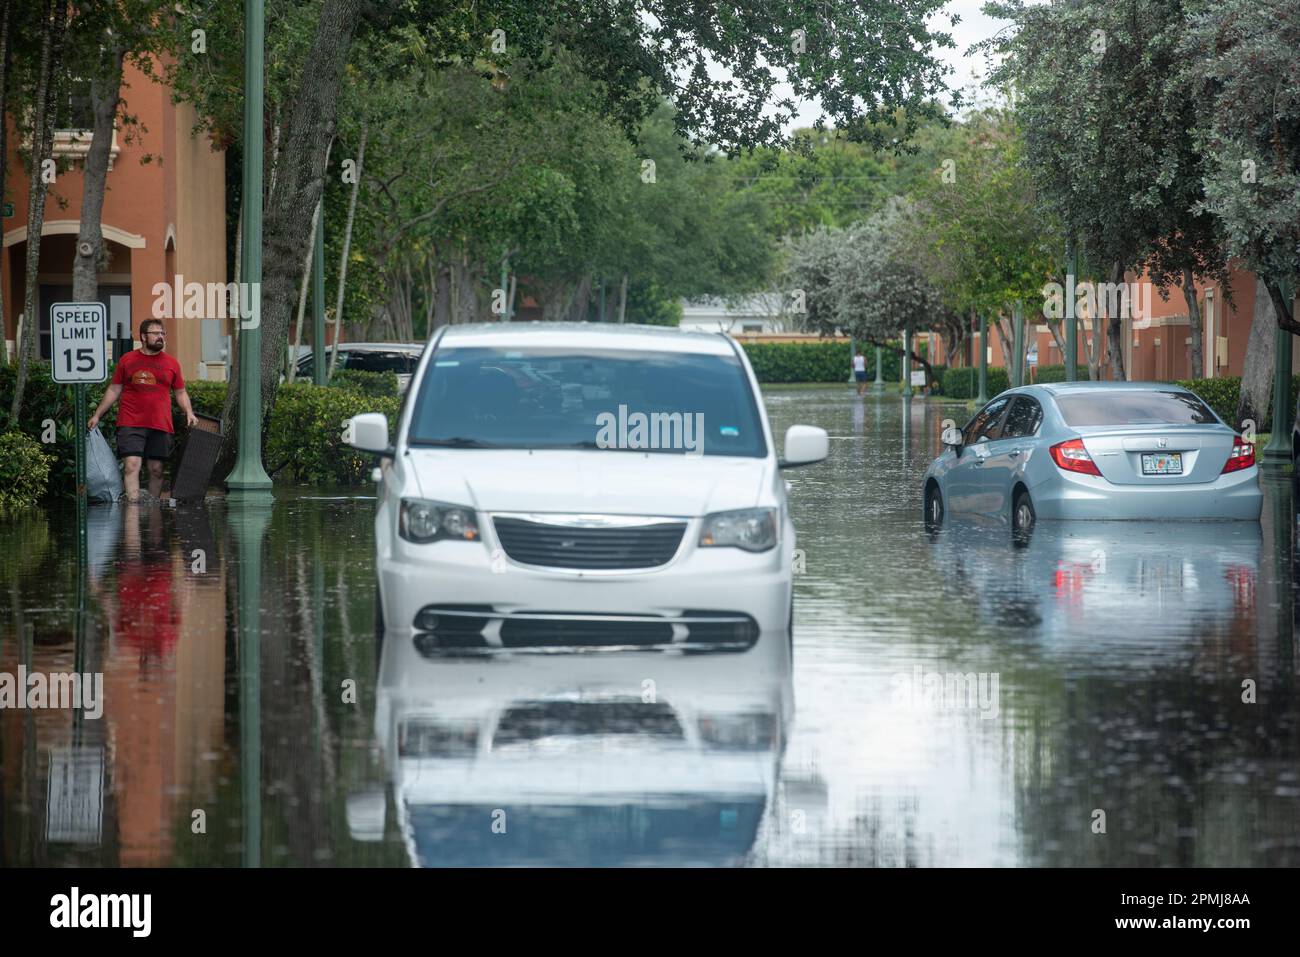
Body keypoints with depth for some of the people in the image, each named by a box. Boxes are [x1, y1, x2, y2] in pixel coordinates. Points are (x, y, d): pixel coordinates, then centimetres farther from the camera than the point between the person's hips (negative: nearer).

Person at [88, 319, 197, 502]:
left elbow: (181, 392, 17)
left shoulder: (171, 364, 12)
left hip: (160, 425, 2)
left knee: (156, 470, 4)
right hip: (130, 424, -2)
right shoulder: (127, 360, 9)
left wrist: (189, 413, -1)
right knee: (131, 466, -14)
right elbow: (114, 390, 14)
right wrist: (97, 415, 11)